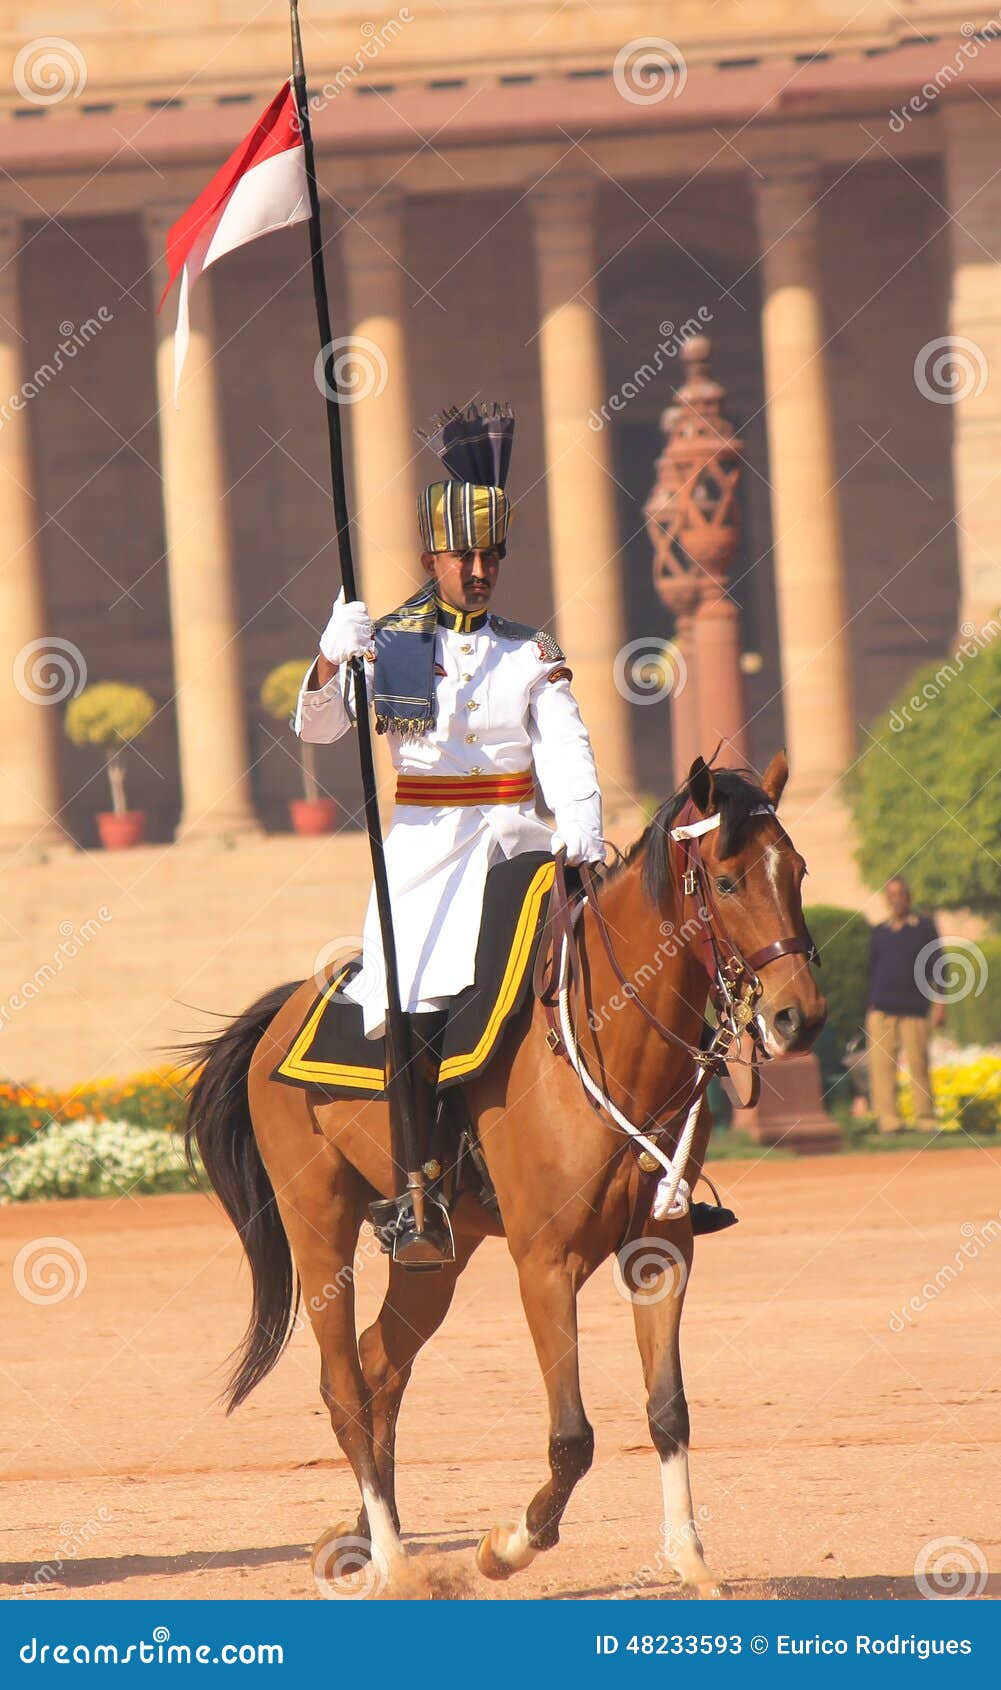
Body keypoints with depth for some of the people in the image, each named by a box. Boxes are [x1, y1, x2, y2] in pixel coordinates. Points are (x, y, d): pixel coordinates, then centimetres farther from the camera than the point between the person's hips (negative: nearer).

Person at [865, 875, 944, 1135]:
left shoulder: (925, 927, 7)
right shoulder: (879, 932, 14)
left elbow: (935, 966, 4)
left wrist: (939, 1003, -4)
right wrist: (870, 1009, 14)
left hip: (915, 1010, -2)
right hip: (882, 1010, 2)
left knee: (918, 1065, -3)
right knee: (881, 1065, -8)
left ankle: (926, 1120, 5)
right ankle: (889, 1120, -8)